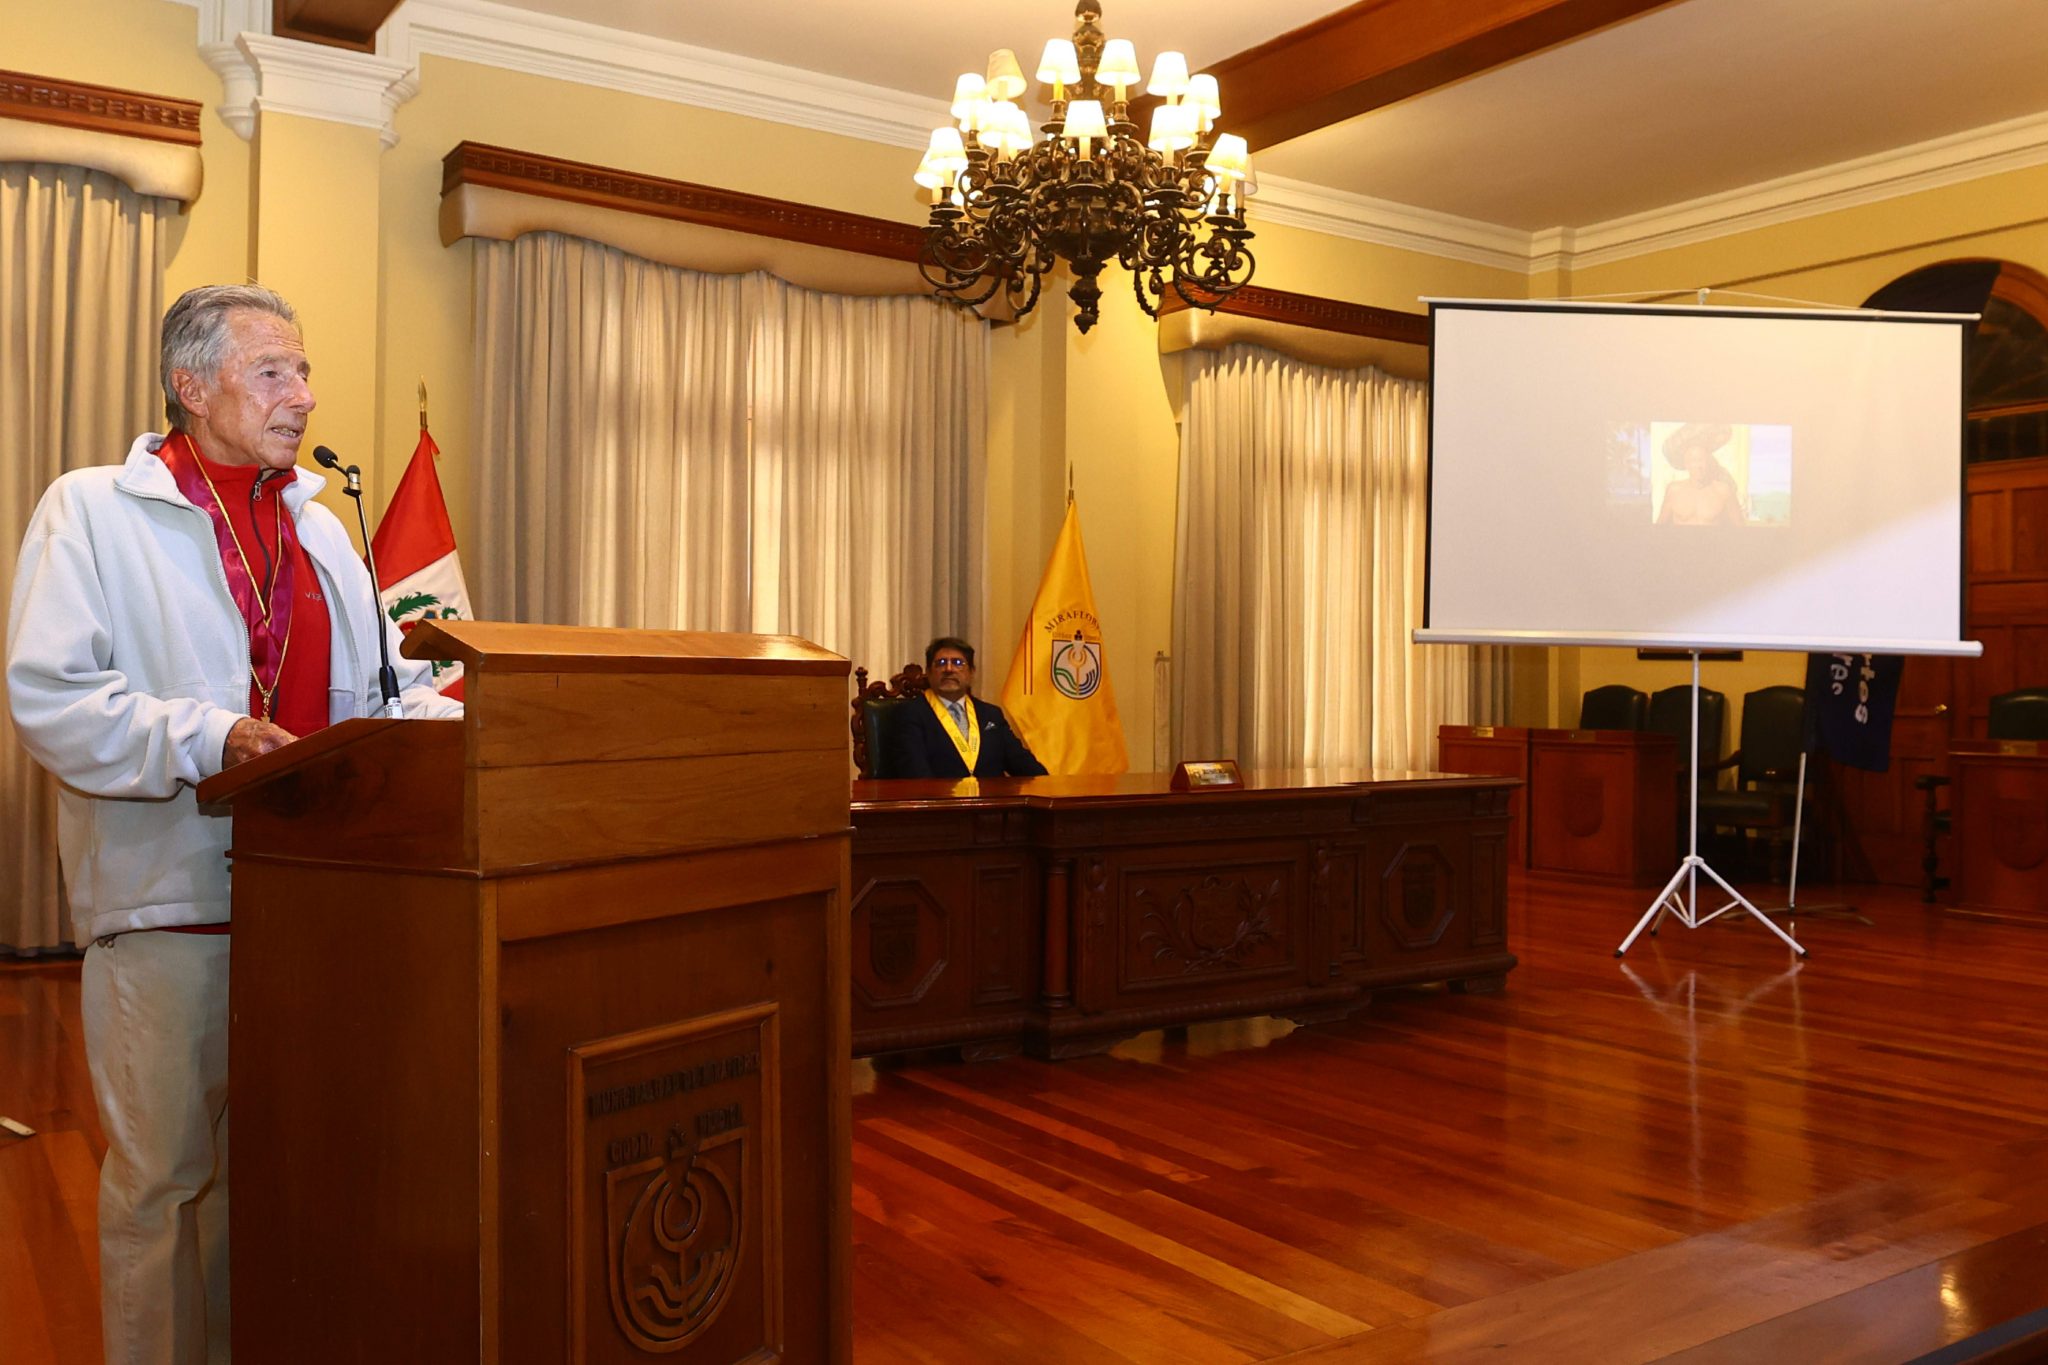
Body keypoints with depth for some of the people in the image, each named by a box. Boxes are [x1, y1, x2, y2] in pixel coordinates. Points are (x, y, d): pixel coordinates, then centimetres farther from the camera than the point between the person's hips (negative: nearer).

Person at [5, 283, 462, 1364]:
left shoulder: (317, 526, 17)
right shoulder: (93, 511, -2)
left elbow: (382, 680, 19)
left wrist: (458, 728, 1)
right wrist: (207, 737, -22)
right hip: (169, 896, -5)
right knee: (164, 1170, 2)